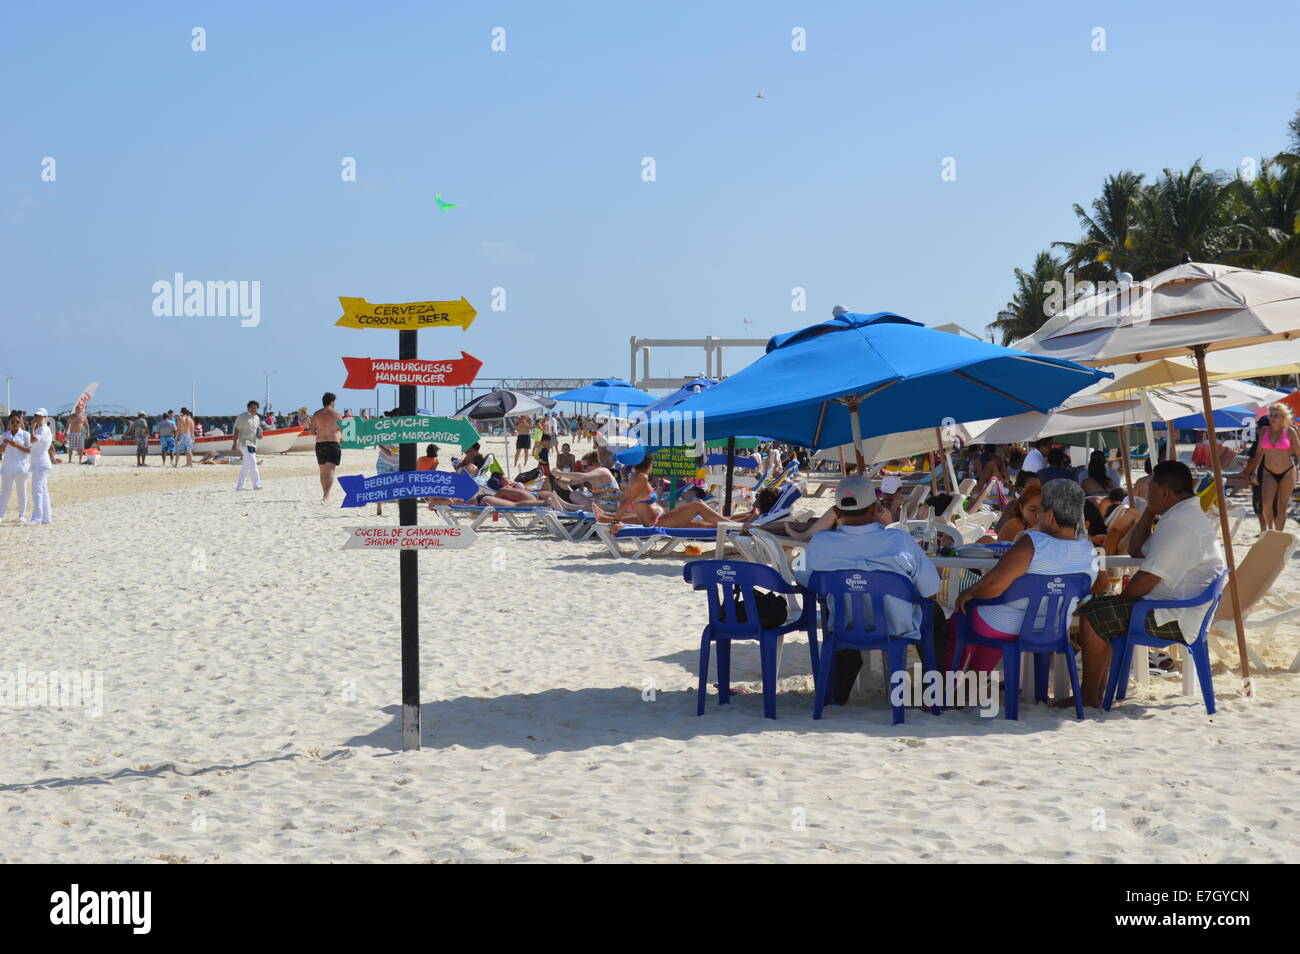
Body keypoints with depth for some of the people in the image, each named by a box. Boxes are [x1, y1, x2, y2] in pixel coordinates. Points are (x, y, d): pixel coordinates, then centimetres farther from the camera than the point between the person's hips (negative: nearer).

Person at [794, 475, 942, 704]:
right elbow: (930, 590, -14)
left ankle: (837, 692, 51)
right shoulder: (901, 542, -25)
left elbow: (803, 581, 0)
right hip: (899, 631, -2)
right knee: (934, 613, 32)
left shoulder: (818, 544, -20)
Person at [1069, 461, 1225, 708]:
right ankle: (1099, 688, 14)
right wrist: (1149, 511, 15)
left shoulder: (1180, 524, -19)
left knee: (1092, 616, -17)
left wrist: (1120, 602, -6)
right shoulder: (1187, 516, 18)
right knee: (1098, 610, 18)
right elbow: (1136, 550, 26)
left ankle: (1089, 697, -12)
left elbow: (1149, 579, -21)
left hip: (1176, 619, -12)